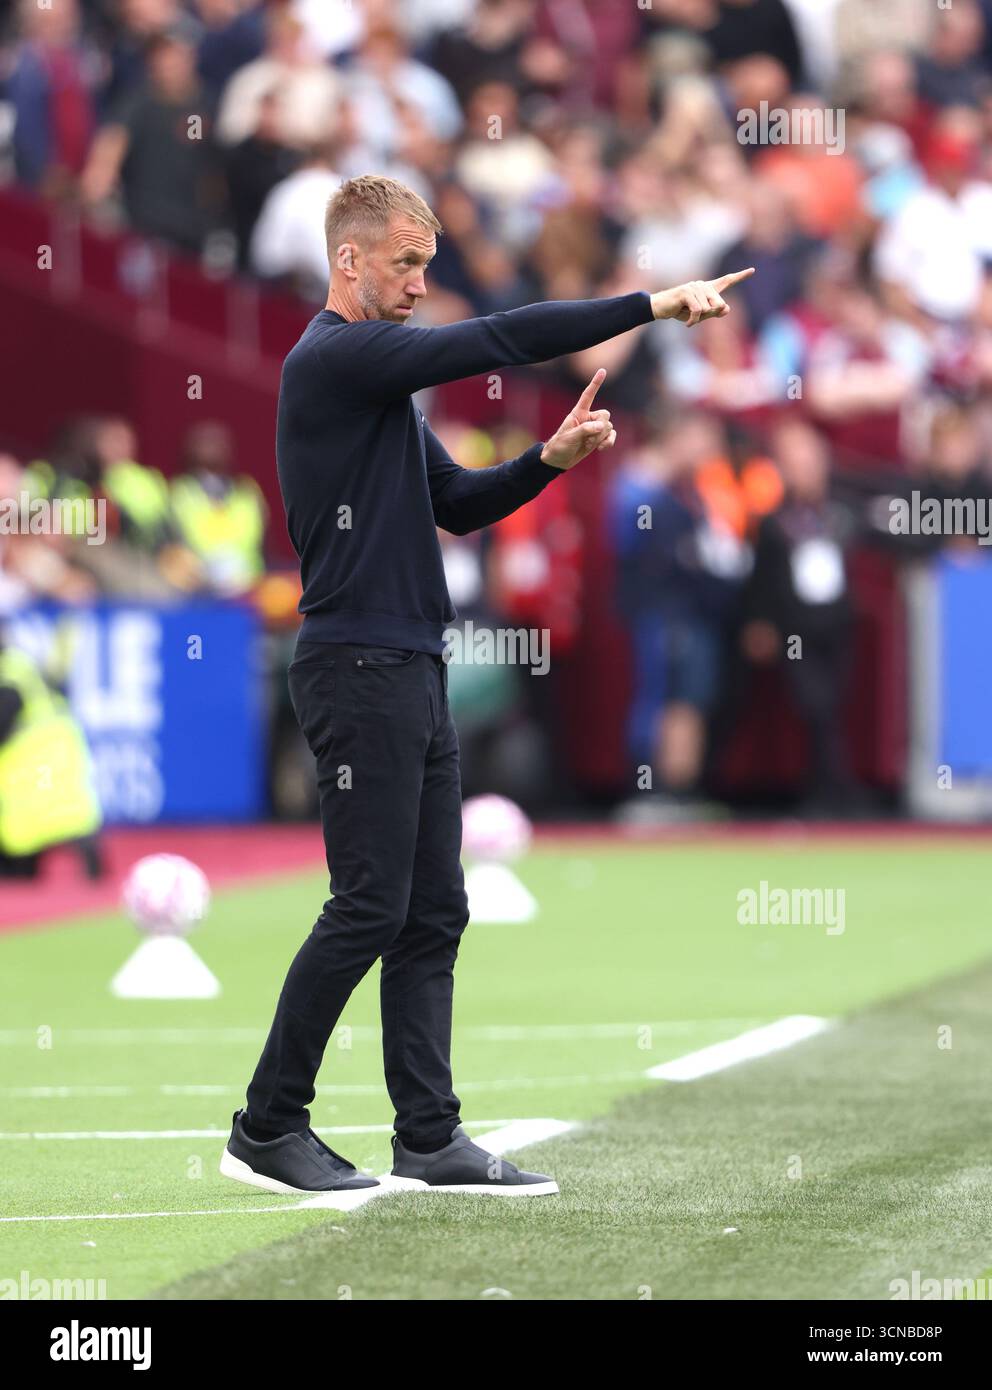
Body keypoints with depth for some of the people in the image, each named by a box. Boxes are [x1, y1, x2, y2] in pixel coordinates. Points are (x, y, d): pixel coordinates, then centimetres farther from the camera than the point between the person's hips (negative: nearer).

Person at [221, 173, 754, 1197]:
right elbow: (495, 341, -19)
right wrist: (652, 305, -17)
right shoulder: (332, 359, -11)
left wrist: (550, 459, 4)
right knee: (370, 908, -8)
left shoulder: (382, 374, 20)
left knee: (433, 916, 7)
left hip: (413, 676, 10)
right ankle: (266, 1129, -1)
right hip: (357, 670, -10)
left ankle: (428, 1140, 7)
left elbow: (457, 504, 22)